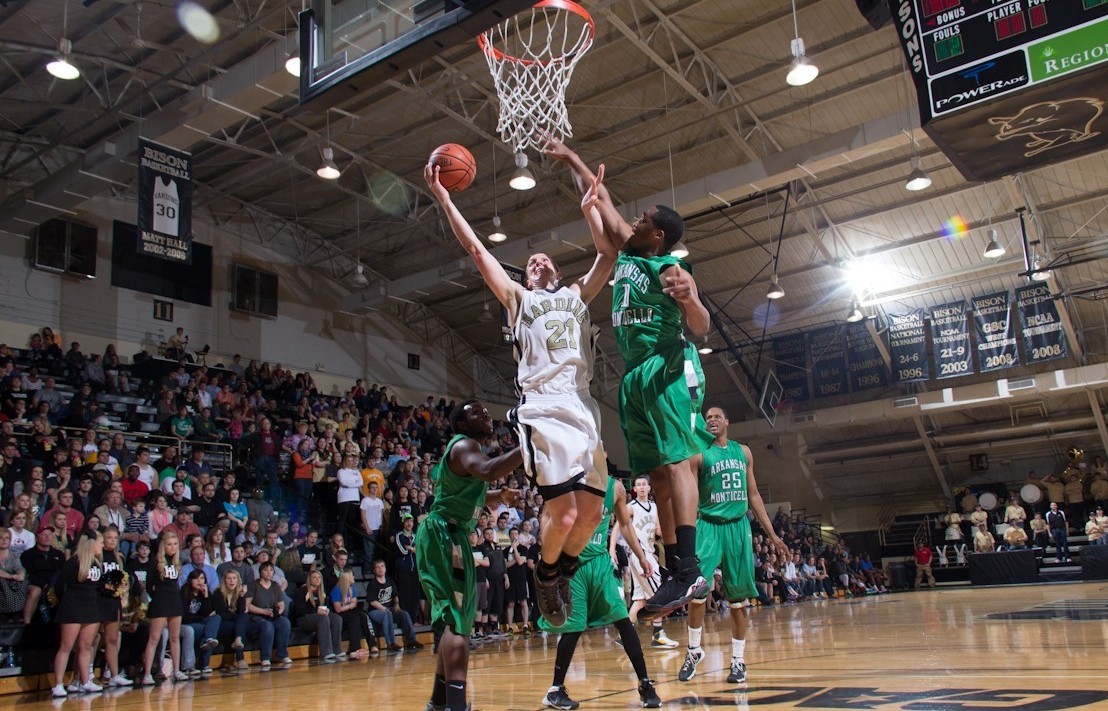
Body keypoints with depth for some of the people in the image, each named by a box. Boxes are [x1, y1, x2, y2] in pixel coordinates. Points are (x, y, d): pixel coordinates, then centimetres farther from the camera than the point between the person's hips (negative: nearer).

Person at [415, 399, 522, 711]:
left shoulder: (468, 448, 20)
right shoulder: (464, 444, -11)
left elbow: (474, 495, 33)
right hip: (443, 534, -11)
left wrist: (501, 496, 15)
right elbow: (487, 471, -35)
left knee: (454, 620, 18)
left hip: (450, 536, 11)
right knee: (458, 619, -19)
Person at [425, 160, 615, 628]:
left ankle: (564, 569, 28)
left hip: (584, 409, 4)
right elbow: (476, 250, 12)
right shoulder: (517, 299, 19)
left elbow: (608, 255, 17)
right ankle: (545, 575, 15)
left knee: (592, 511, 1)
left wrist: (590, 208, 14)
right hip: (543, 410, -3)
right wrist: (443, 199, 10)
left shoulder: (577, 295, 27)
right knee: (563, 511, -14)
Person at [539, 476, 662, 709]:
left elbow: (625, 524, 16)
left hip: (600, 561, 3)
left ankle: (645, 684, 3)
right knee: (572, 627, -1)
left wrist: (641, 556, 17)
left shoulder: (615, 487, 2)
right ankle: (555, 689, 15)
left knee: (622, 619, -6)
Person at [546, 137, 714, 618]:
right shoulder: (626, 253, 17)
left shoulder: (669, 268, -5)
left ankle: (691, 569, -23)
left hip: (669, 369, -8)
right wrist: (570, 159, 30)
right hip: (634, 375, 8)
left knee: (677, 461, -17)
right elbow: (599, 199, 25)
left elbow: (702, 328, -13)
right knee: (657, 472, 3)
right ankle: (675, 572, 4)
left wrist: (687, 299, -33)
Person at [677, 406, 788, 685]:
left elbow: (753, 494, 15)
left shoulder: (743, 451, 12)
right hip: (709, 525, -3)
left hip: (738, 526, 3)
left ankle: (738, 659, 14)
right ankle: (694, 650, 1)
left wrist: (772, 534, 11)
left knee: (738, 596, 5)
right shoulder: (699, 455, 1)